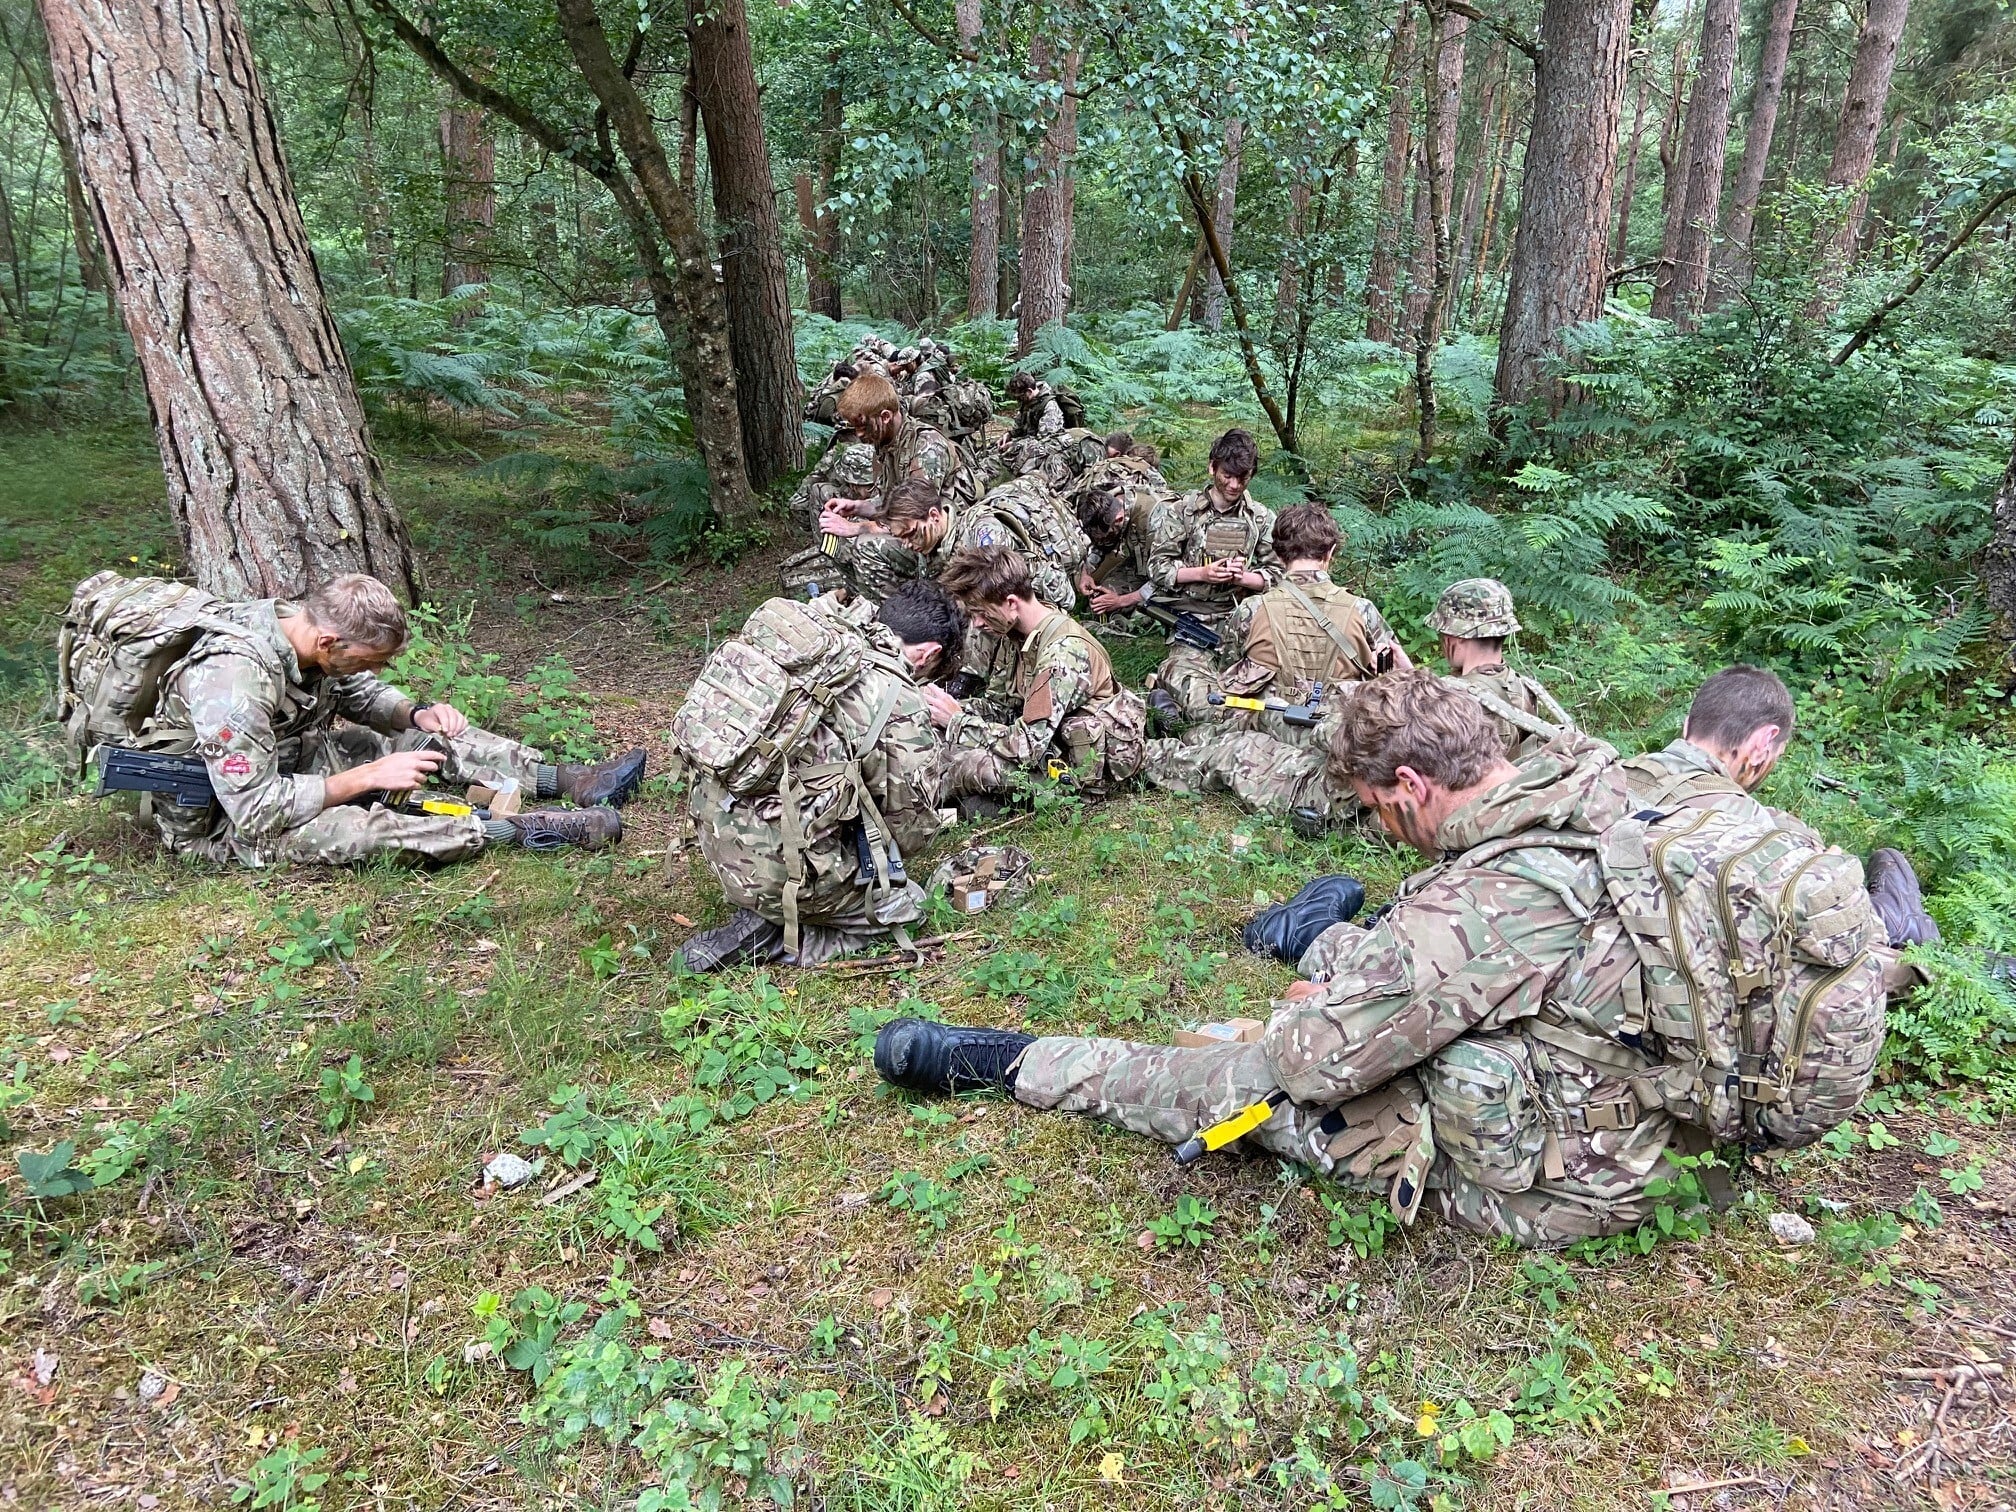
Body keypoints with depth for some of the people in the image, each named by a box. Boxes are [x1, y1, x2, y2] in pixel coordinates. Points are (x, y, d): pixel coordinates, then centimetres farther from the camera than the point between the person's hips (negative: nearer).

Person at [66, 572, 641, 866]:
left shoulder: (297, 619, -10)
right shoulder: (231, 677, -35)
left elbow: (358, 692, 11)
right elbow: (256, 812, -35)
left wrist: (415, 711, -9)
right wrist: (368, 776, -30)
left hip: (281, 761, 9)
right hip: (217, 817, -9)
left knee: (433, 736, -3)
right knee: (346, 828, -38)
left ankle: (567, 779, -12)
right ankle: (521, 830, -36)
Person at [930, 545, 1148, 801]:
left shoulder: (1063, 652, -27)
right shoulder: (1026, 636, 1)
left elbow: (1027, 746, -29)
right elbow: (999, 705, 7)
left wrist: (956, 720, -20)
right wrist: (953, 708, -12)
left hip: (1093, 766, -9)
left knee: (966, 765, -24)